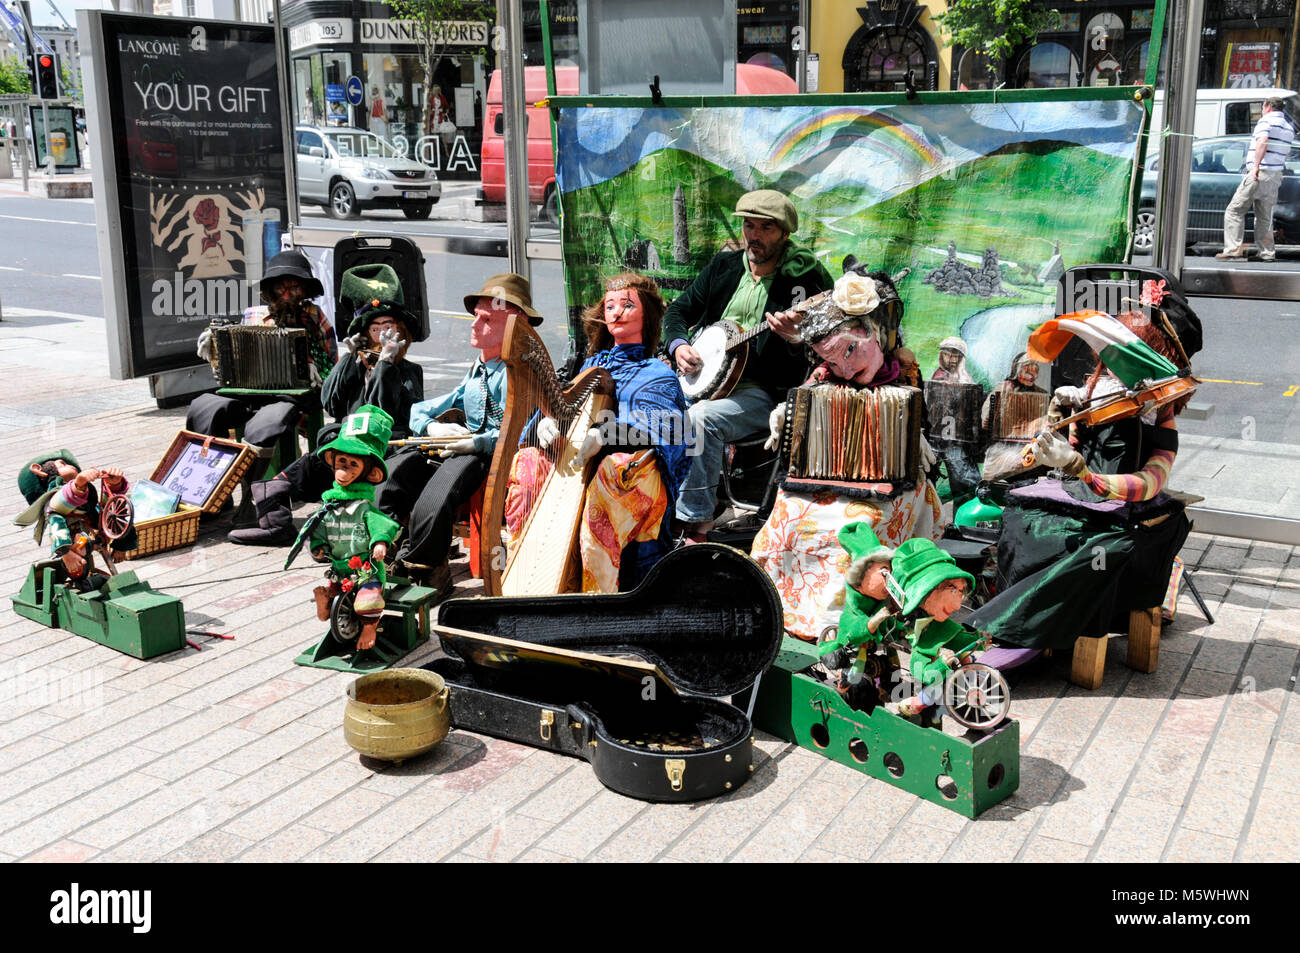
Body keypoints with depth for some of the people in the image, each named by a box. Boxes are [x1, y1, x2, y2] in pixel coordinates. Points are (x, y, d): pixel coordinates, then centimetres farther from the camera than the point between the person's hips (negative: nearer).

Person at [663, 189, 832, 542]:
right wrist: (679, 346, -5)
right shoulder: (723, 265, 12)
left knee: (700, 418, -32)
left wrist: (795, 340, -31)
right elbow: (678, 310, 16)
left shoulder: (804, 279, -5)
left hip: (760, 391, -6)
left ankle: (696, 524, -22)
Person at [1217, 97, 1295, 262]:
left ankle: (1234, 248, -12)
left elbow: (1262, 142, -24)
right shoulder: (1288, 127, 18)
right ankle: (1267, 253, 13)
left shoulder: (1266, 121, -7)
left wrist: (1256, 166, -28)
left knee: (1235, 210, -3)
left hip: (1259, 173, -8)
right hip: (1276, 176, 8)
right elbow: (1287, 154, 24)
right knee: (1265, 216, 15)